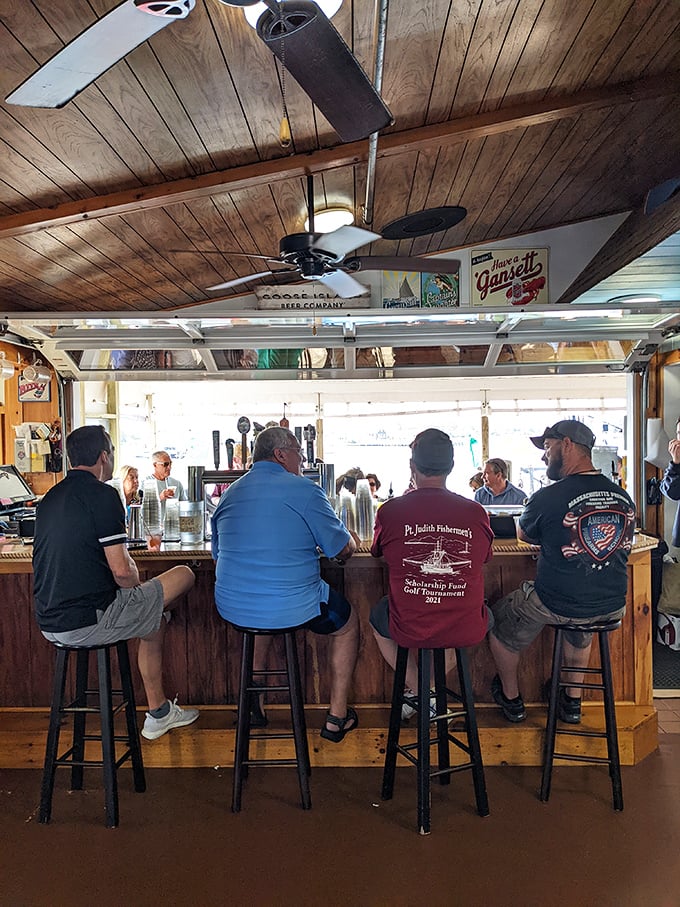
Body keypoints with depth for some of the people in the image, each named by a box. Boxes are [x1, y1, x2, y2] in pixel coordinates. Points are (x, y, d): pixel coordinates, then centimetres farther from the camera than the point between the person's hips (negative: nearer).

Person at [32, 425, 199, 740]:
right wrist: (138, 586, 5)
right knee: (183, 576, 3)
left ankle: (158, 713, 34)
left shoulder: (50, 498, 13)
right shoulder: (102, 494, -14)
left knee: (154, 618, 27)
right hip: (88, 623, -9)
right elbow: (121, 569, -19)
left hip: (49, 624, 9)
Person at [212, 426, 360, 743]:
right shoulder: (304, 490, -10)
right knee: (348, 622, 23)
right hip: (291, 609, -5)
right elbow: (344, 550, -6)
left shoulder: (229, 494, 8)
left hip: (230, 609, 6)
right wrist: (349, 539, 19)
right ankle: (336, 717, 27)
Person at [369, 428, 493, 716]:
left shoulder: (389, 511, -12)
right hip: (467, 632, 1)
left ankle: (417, 690, 27)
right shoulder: (476, 513, -9)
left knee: (378, 616, 33)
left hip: (409, 630, -1)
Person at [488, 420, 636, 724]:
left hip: (557, 606, -5)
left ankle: (511, 698, 41)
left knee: (498, 618, 22)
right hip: (612, 607, 6)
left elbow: (524, 535, 1)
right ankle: (573, 699, 47)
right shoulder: (624, 498, -3)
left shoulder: (547, 498, -20)